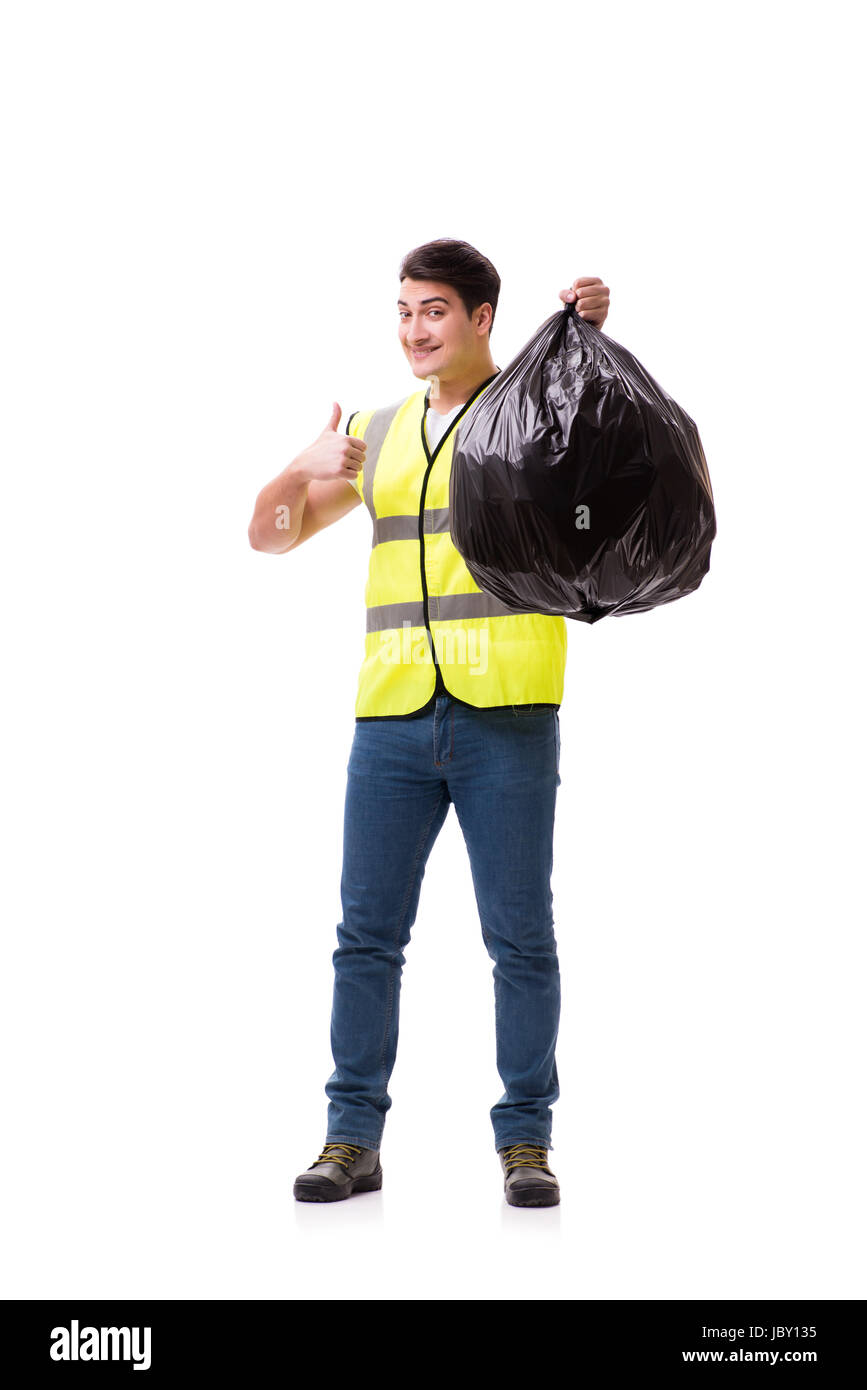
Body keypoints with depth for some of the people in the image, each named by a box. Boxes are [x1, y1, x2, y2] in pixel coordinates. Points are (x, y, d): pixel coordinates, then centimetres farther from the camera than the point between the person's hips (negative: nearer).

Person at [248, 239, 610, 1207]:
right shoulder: (378, 434, 18)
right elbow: (271, 535, 18)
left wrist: (597, 339, -22)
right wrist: (305, 469, -3)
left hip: (507, 715, -4)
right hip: (392, 713, 4)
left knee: (520, 936, 0)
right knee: (367, 932, 3)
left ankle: (525, 1140, 9)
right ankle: (353, 1139, 10)